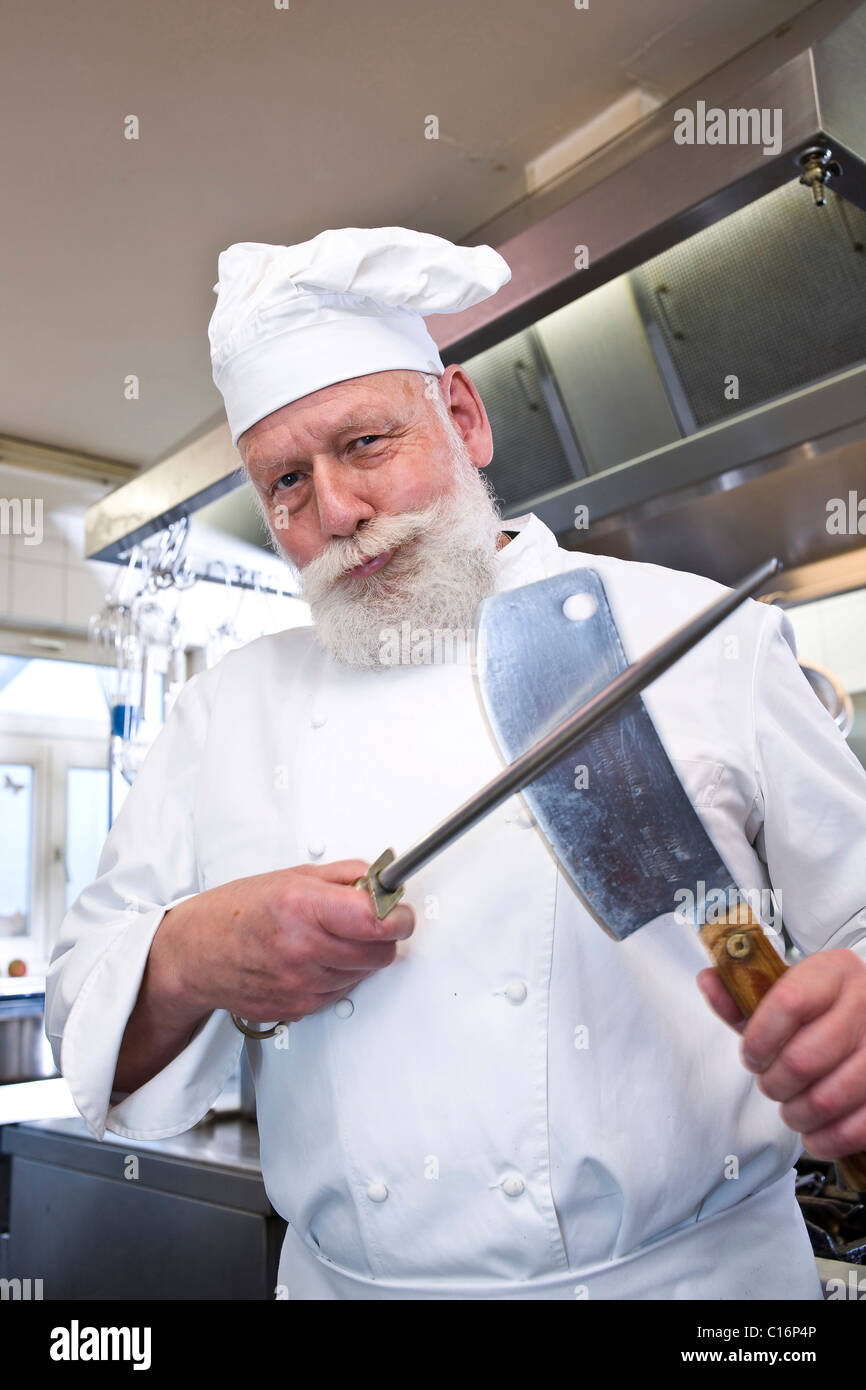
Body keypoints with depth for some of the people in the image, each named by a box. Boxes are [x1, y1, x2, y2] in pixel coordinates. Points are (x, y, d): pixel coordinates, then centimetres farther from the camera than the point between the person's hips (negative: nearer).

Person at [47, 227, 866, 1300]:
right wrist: (188, 963, -16)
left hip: (695, 1269, -1)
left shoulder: (702, 637, -5)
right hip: (345, 1278, 3)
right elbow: (82, 997, 6)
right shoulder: (227, 705, 4)